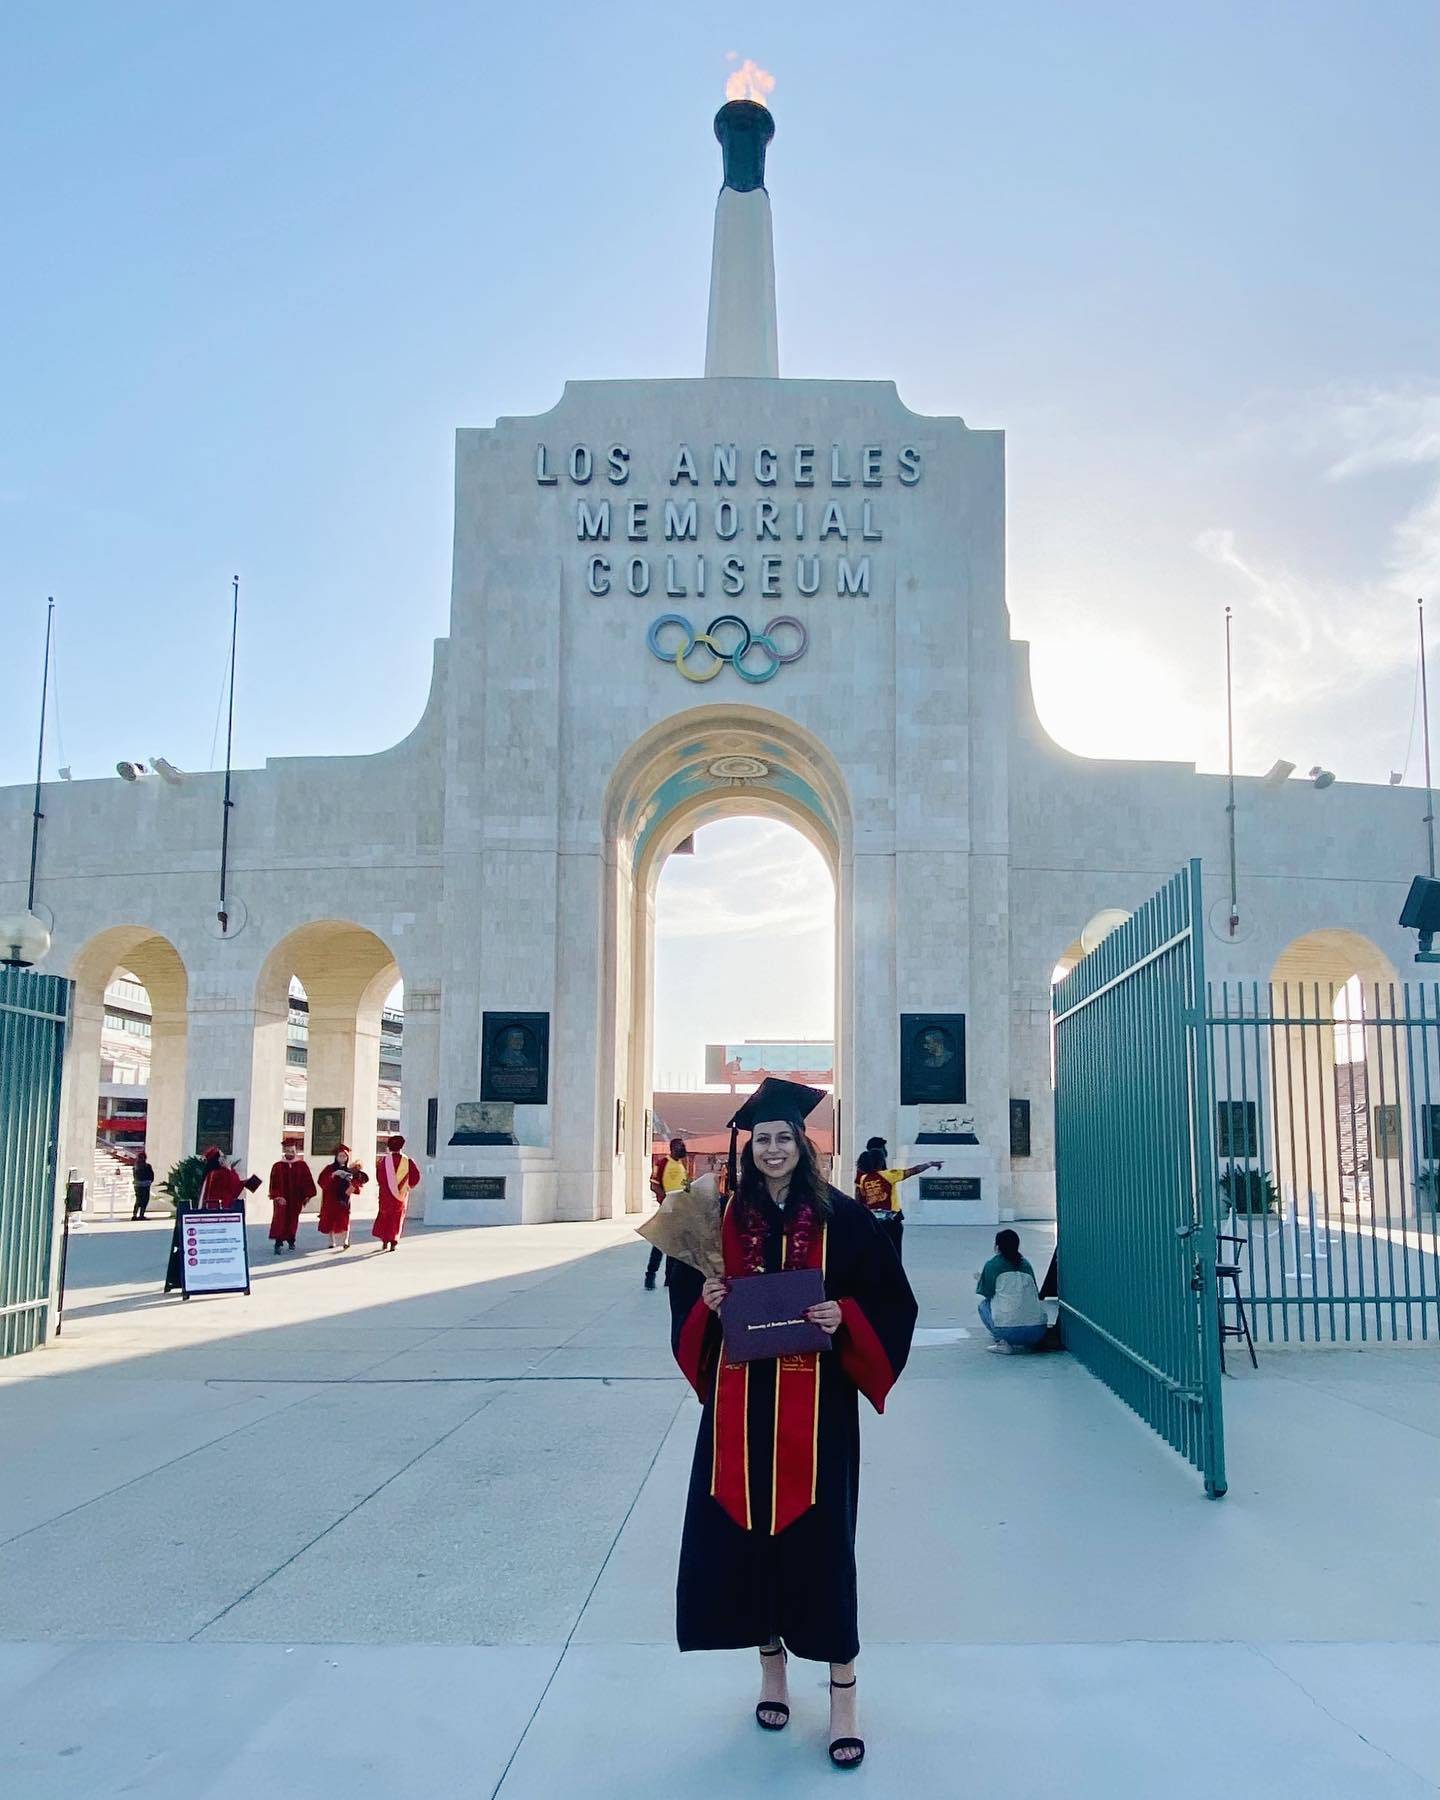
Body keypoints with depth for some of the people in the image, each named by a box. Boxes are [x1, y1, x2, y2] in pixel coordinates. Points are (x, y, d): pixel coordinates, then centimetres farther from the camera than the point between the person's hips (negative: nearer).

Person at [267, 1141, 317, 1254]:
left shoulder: (302, 1165, 2)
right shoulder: (277, 1166, -1)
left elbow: (307, 1181, 1)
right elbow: (274, 1183, -6)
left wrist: (307, 1196, -7)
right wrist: (277, 1196, -18)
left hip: (296, 1200, 2)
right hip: (282, 1199, -2)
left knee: (293, 1221, 12)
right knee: (280, 1220, -12)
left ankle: (291, 1240, 31)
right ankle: (278, 1243, -14)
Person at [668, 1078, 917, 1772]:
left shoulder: (840, 1216, -3)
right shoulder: (723, 1215, 4)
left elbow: (890, 1299, 0)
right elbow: (684, 1289, 12)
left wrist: (844, 1317, -16)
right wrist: (706, 1302, -9)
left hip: (816, 1404, -2)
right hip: (739, 1401, 3)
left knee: (820, 1534, -1)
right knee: (743, 1527, 7)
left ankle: (842, 1690, 13)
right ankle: (771, 1663, 29)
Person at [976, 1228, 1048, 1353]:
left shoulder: (992, 1265, 5)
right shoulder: (1026, 1263, 18)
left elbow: (987, 1294, 14)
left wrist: (979, 1279, 35)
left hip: (1008, 1331, -5)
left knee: (984, 1304, 23)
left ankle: (1003, 1343, 2)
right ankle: (1024, 1344, 13)